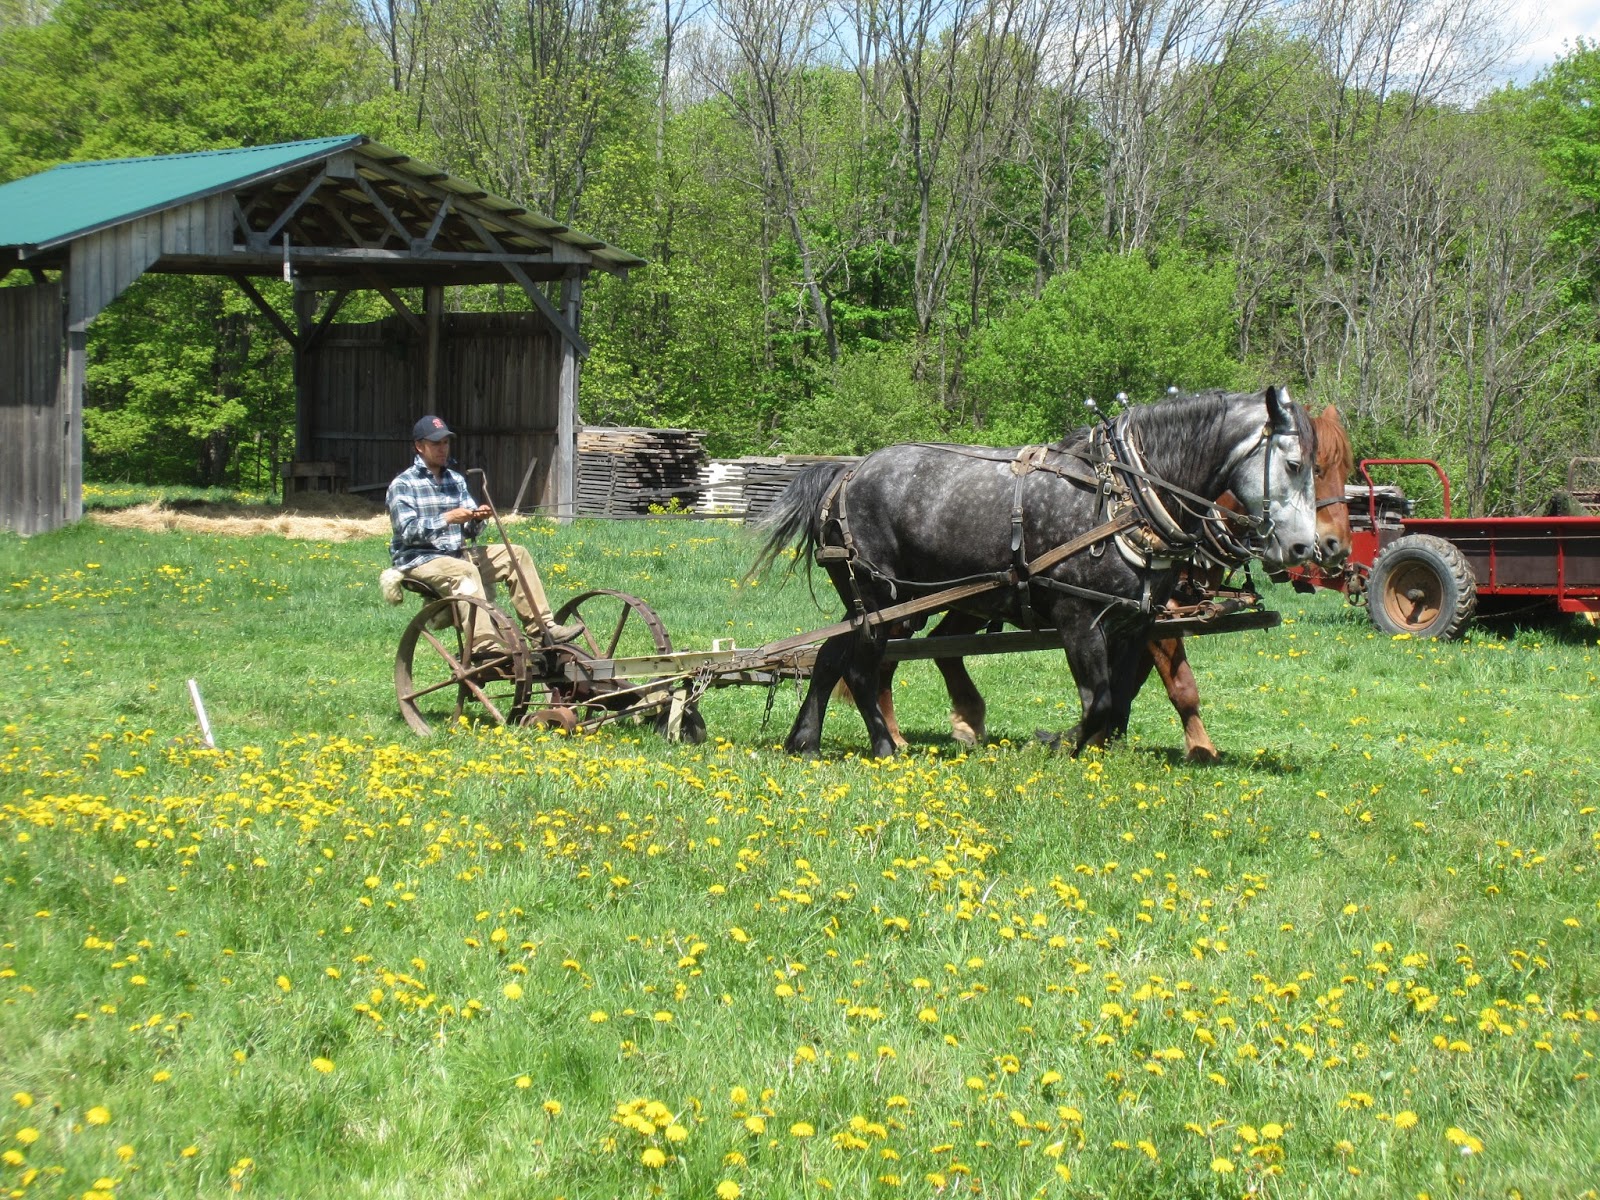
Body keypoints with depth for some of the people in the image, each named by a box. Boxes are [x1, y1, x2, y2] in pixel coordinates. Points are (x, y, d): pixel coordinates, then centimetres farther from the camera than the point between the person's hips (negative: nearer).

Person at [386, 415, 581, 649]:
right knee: (466, 571, -36)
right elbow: (407, 531, -18)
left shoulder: (456, 480, 15)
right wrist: (447, 518, -27)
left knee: (517, 554, -2)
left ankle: (544, 628, -6)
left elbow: (469, 532, 12)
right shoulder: (403, 485, -6)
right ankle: (485, 646, -48)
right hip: (419, 560, -7)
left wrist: (477, 519, -12)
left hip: (457, 554, 7)